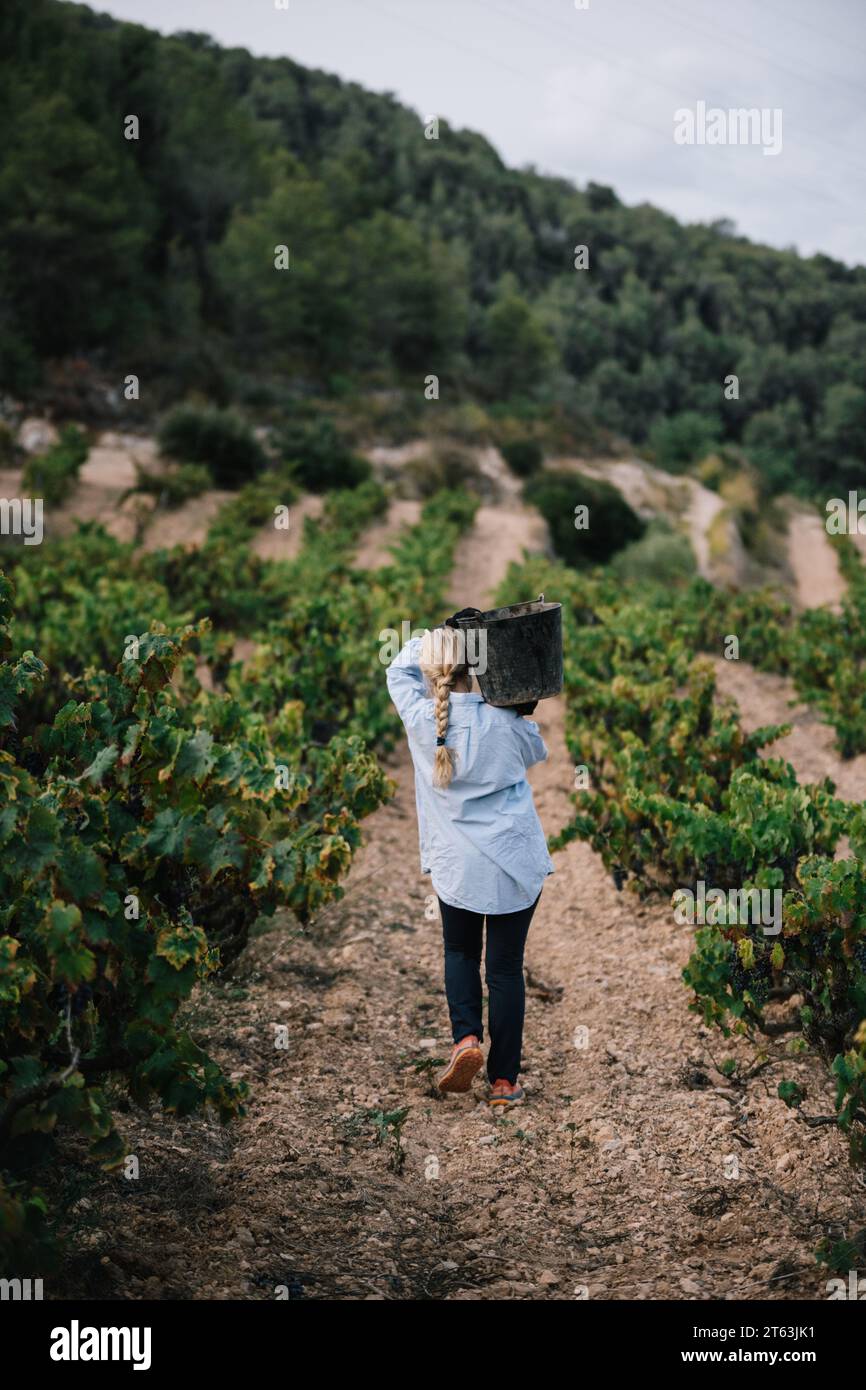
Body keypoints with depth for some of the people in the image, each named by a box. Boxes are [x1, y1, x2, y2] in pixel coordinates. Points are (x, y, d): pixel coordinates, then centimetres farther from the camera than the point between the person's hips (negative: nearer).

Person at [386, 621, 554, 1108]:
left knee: (461, 953, 24)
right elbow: (536, 752, 11)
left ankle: (467, 1037, 2)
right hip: (515, 861, -1)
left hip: (457, 863, 1)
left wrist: (432, 641, 15)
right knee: (506, 966, 9)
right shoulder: (503, 720, -12)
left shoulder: (421, 720, -10)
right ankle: (504, 1081, 14)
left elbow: (400, 669, 11)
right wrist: (515, 705, 15)